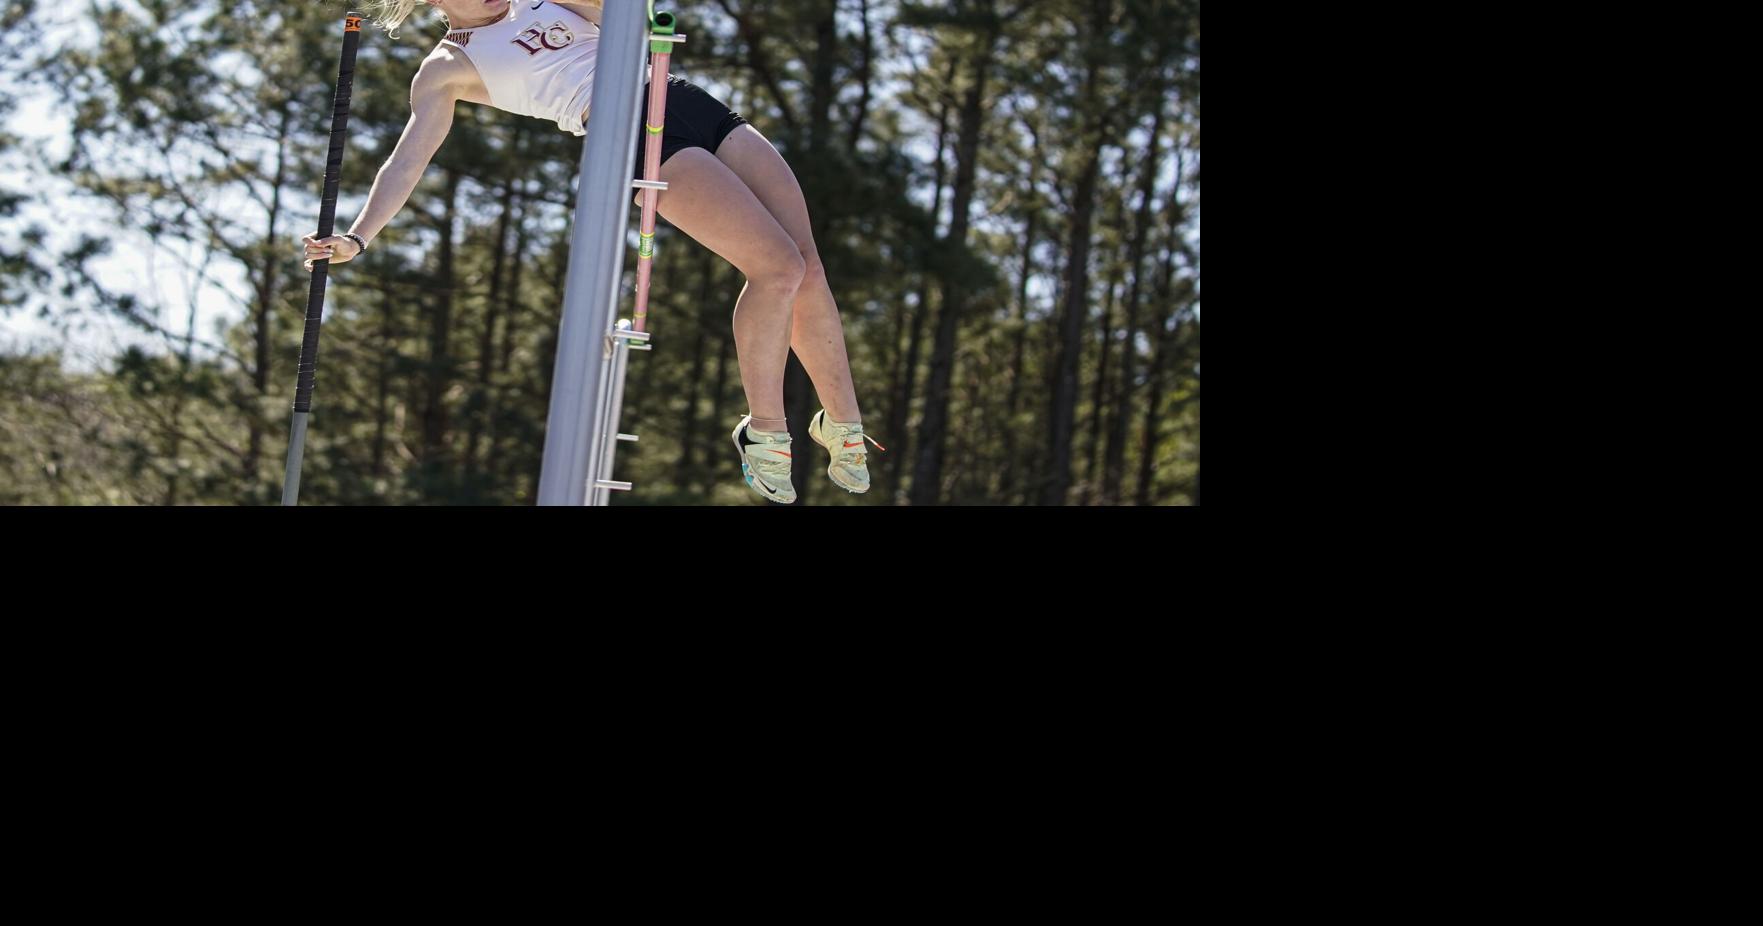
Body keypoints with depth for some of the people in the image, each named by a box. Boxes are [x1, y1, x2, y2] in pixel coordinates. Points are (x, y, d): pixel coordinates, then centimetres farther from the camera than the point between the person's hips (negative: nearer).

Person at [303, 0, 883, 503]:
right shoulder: (448, 68, 6)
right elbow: (408, 160, 0)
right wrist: (358, 237, -9)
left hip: (693, 102, 6)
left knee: (807, 265, -2)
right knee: (777, 265, -19)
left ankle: (843, 425, 15)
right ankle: (763, 436, -2)